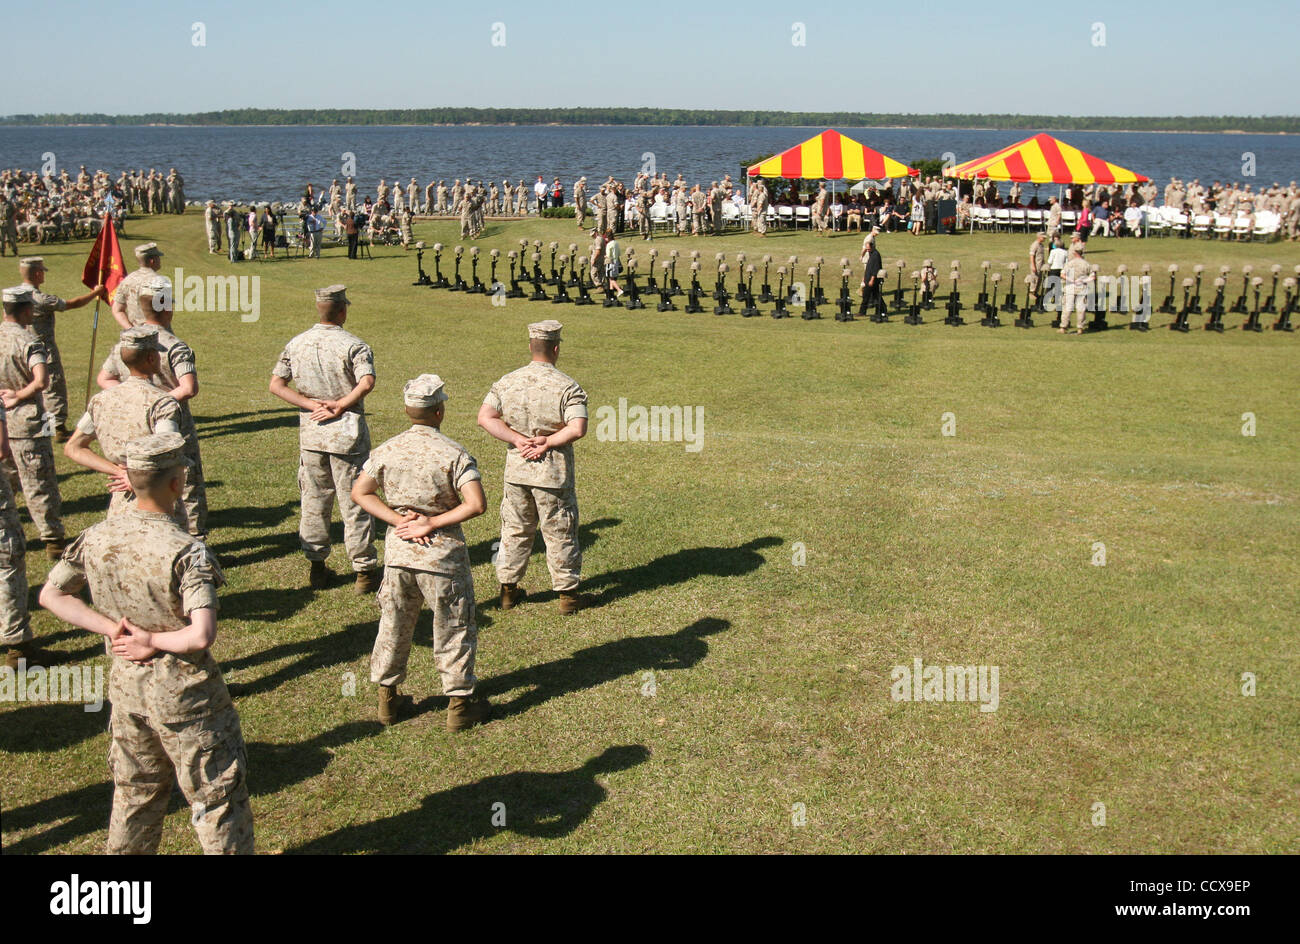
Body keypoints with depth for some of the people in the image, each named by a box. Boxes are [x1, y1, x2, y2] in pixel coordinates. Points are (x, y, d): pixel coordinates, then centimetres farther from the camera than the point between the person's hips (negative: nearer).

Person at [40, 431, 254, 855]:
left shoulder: (95, 538, -6)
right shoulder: (185, 551, -25)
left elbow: (51, 595, 7)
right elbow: (201, 636, -32)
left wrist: (113, 628, -2)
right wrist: (154, 641, -14)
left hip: (126, 686, 7)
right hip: (184, 693, -7)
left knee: (135, 789, 26)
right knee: (219, 796, 9)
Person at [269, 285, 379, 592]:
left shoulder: (296, 345, 5)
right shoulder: (354, 345, -10)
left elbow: (276, 385, 0)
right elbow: (367, 382, -26)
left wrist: (312, 404, -7)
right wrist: (340, 406, -17)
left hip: (310, 432, 4)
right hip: (346, 433, -4)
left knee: (314, 501, 15)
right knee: (354, 502, 3)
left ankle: (317, 567, 23)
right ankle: (365, 571, 8)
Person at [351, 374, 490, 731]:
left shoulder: (385, 451, -1)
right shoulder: (454, 453, -14)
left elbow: (360, 492, 1)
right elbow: (476, 503, -22)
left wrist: (397, 519, -6)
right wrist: (432, 523, -15)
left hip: (398, 551, 4)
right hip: (442, 554, -4)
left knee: (393, 625, 18)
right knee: (454, 628, 9)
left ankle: (387, 697, 29)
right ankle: (460, 703, 17)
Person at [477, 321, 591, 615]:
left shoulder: (506, 382, 1)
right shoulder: (568, 386, -12)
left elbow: (485, 417, -6)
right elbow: (577, 429, -23)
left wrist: (518, 439, -9)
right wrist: (547, 443, -13)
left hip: (516, 470, 4)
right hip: (553, 473, -4)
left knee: (514, 530, 17)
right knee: (560, 533, 7)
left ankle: (508, 590, 26)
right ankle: (567, 594, 17)